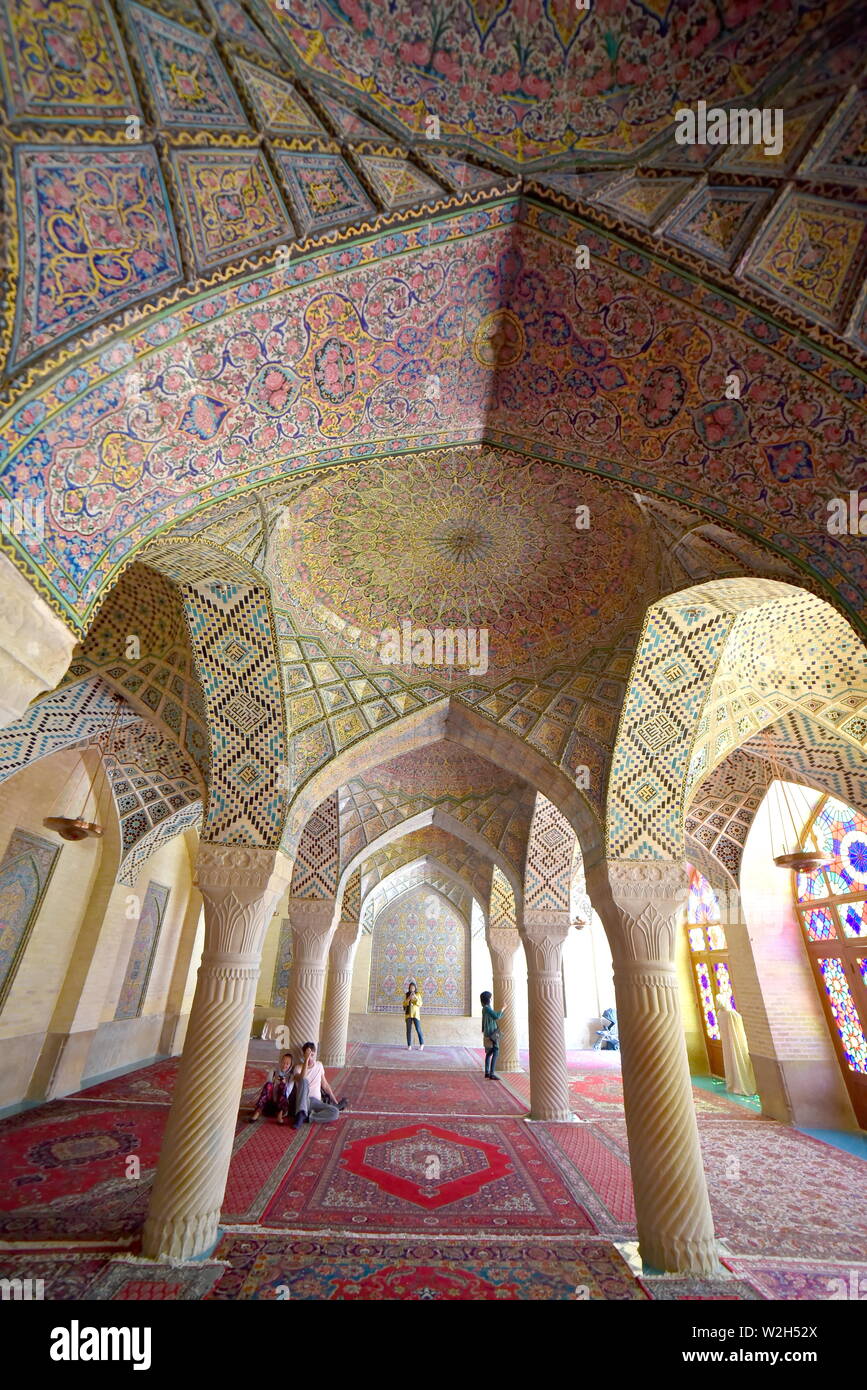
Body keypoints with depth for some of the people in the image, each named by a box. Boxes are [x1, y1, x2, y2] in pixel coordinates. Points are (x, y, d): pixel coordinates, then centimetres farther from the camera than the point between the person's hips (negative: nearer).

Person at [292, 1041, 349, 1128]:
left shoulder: (319, 1065, 12)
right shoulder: (298, 1068, -1)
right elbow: (301, 1079, -24)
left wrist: (336, 1102, 15)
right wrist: (306, 1060, -32)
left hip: (316, 1102, 4)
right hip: (303, 1102, -4)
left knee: (335, 1112, -27)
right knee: (304, 1081, -33)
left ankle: (305, 1118, -26)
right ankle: (301, 1114, -38)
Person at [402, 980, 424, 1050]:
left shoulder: (418, 994, 4)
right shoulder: (406, 995, 6)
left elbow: (420, 1004, -2)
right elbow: (404, 1004, 0)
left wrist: (415, 997, -16)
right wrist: (408, 998, -15)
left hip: (416, 1014, -1)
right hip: (408, 1014, 1)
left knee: (418, 1029, -6)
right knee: (409, 1030, 1)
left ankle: (421, 1044, 7)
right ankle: (409, 1045, 8)